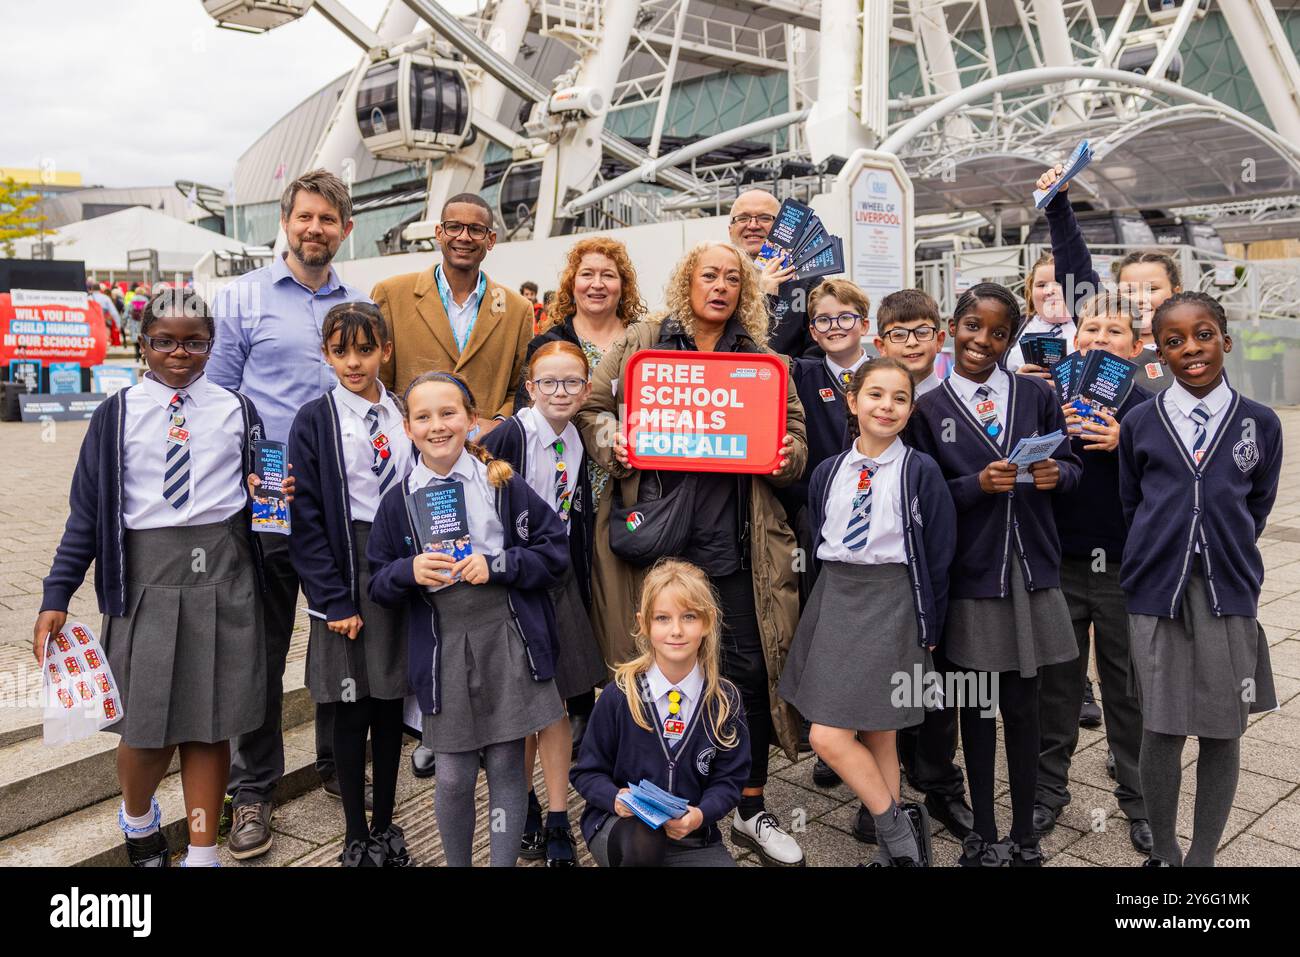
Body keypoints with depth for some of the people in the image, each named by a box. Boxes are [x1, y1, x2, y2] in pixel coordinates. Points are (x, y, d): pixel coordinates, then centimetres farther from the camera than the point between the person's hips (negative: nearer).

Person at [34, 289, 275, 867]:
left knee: (211, 723, 6)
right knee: (148, 727, 6)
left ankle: (203, 853, 24)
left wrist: (275, 494, -9)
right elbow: (87, 511, 2)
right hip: (146, 578, 0)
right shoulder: (117, 416, 3)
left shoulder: (236, 410, 6)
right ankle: (138, 819, 40)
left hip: (223, 578, 1)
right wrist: (56, 597, -2)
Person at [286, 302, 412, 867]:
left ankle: (386, 827, 25)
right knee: (352, 708, 4)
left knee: (390, 704, 10)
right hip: (348, 571, -3)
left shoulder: (405, 416, 7)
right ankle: (357, 839, 19)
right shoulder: (315, 421, -3)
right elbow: (306, 520, -7)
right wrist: (332, 601, -12)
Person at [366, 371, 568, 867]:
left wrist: (495, 565, -13)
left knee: (506, 765, 6)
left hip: (508, 640, -1)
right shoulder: (398, 500, 3)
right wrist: (410, 572, -13)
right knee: (452, 777, 7)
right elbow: (378, 584, 8)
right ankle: (456, 863, 31)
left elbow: (555, 550, 0)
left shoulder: (503, 483, -2)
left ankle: (505, 860, 23)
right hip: (442, 647, 1)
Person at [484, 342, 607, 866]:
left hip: (559, 578, 5)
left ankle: (556, 820, 15)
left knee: (555, 698, 6)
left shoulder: (577, 441, 5)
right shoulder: (510, 436, -15)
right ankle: (523, 809, 28)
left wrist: (580, 585, 11)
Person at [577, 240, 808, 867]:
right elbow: (593, 409, 8)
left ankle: (751, 811, 22)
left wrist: (787, 456, -7)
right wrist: (614, 445, -11)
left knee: (749, 668, 2)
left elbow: (794, 428, 15)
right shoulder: (641, 342, 6)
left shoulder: (762, 357, 11)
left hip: (737, 540, 2)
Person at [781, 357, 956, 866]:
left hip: (891, 606, -5)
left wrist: (929, 628, -1)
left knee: (854, 736, -8)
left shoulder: (921, 470, -6)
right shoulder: (827, 472, 6)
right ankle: (898, 835, 27)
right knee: (874, 738, 11)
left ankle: (894, 836, 13)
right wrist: (827, 607, 14)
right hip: (833, 601, 5)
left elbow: (937, 555, -3)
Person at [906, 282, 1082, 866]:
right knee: (977, 704, 9)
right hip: (970, 573, -1)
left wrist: (1056, 474, -14)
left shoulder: (1037, 396, 4)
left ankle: (1024, 834, 24)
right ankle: (982, 834, 23)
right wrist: (978, 485, -19)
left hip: (1031, 569, 2)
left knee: (1022, 704, 10)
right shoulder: (928, 409, -1)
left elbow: (1072, 464, 8)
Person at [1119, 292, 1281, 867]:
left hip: (1229, 592, 1)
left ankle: (1203, 854, 23)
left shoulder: (1260, 423, 1)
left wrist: (1227, 556, 13)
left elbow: (1258, 505, 11)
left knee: (1223, 730, 6)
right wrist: (1160, 558, 11)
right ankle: (1163, 852, 22)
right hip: (1156, 591, 0)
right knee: (1162, 727, 4)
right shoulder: (1139, 423, 1)